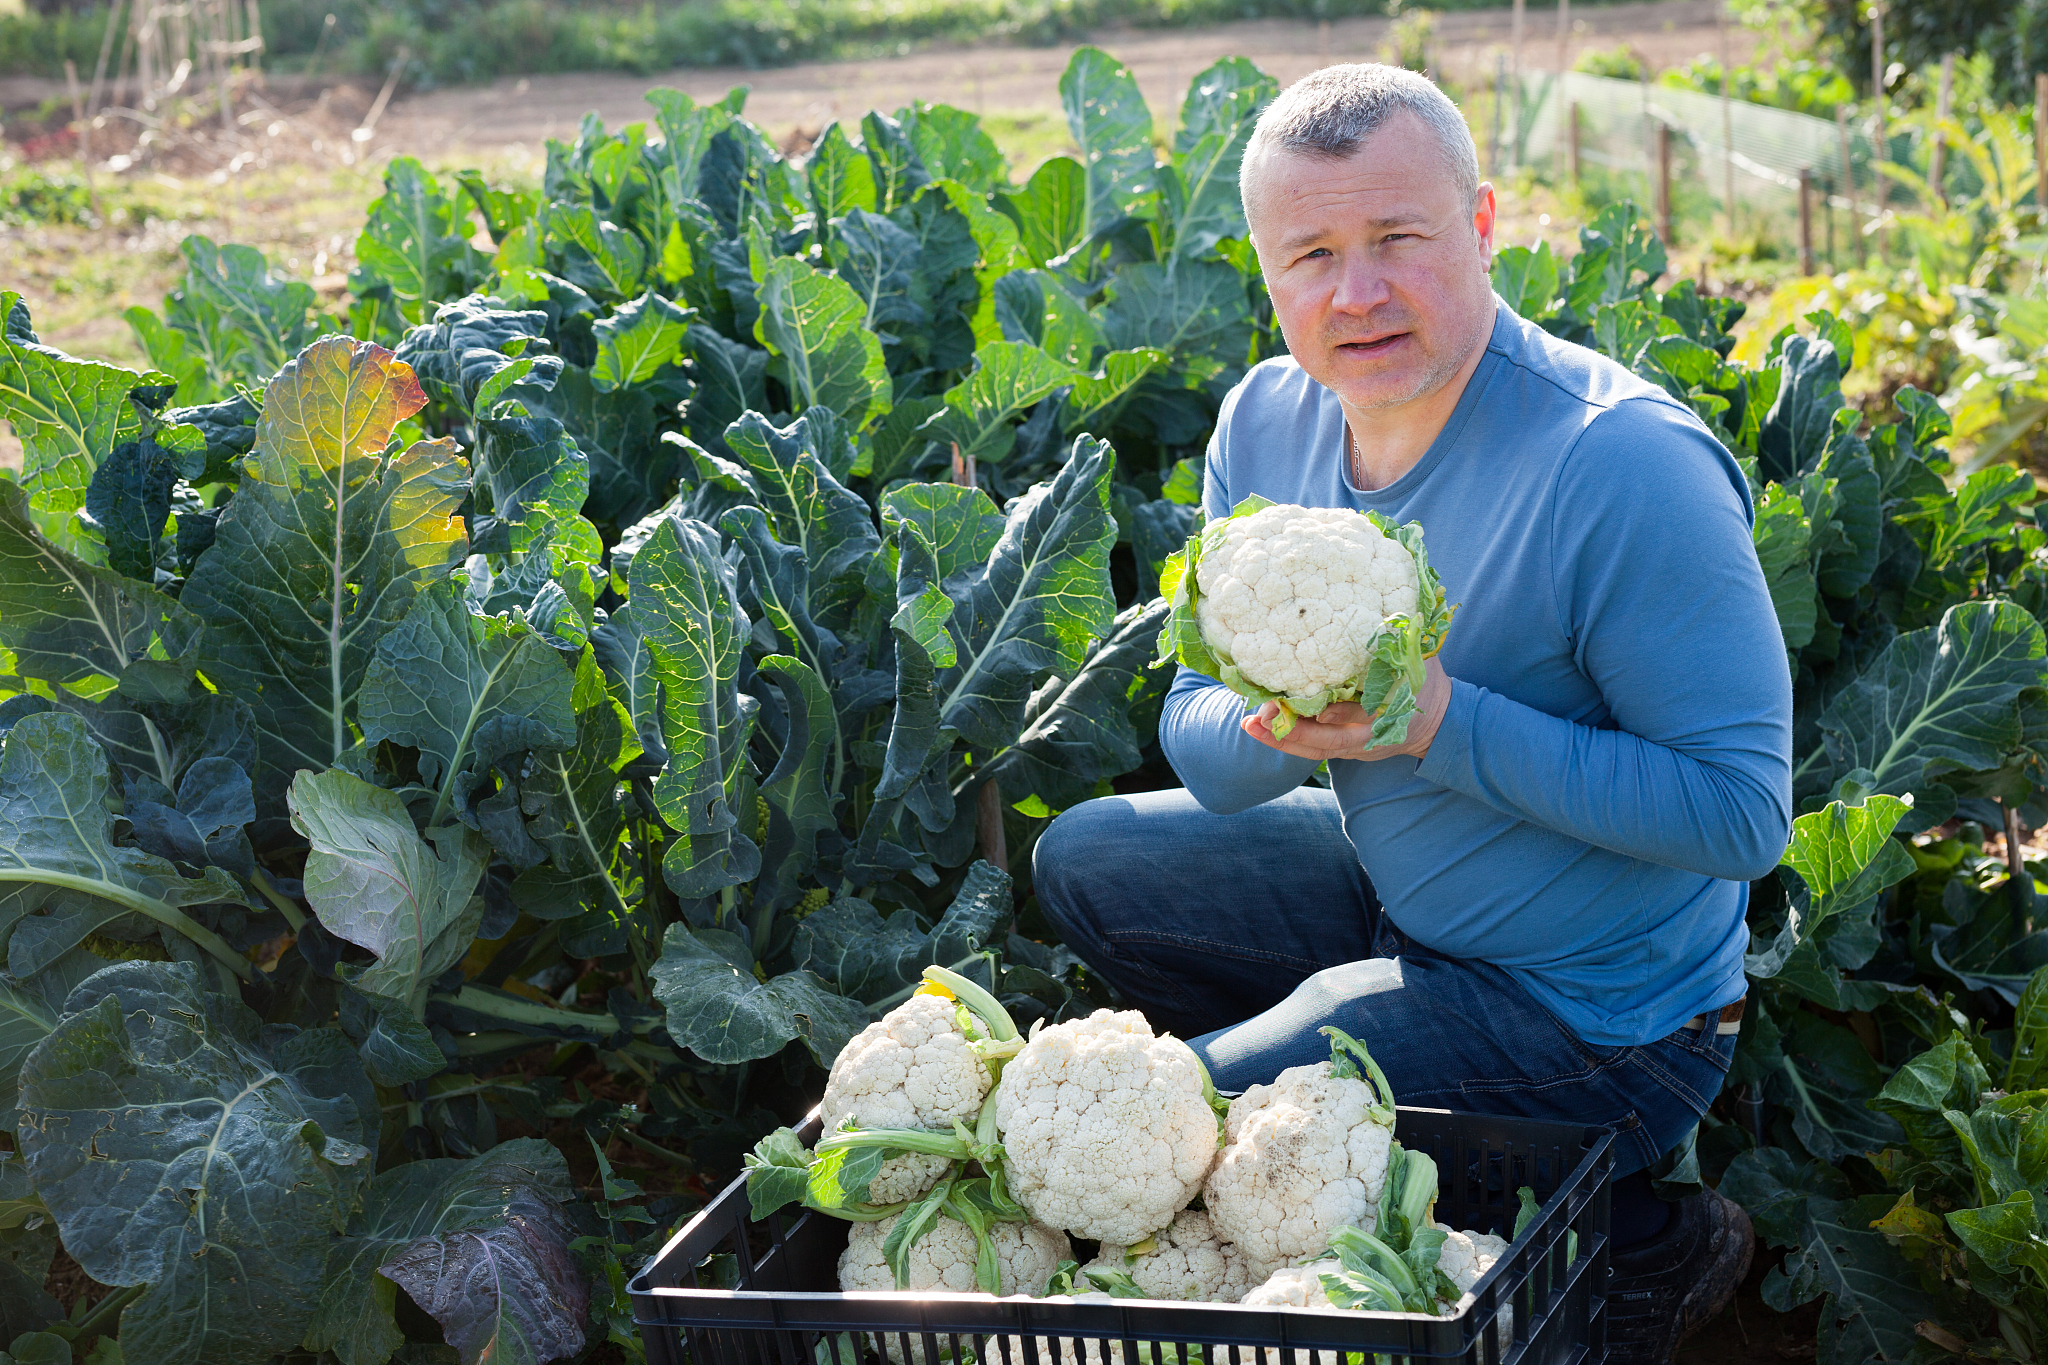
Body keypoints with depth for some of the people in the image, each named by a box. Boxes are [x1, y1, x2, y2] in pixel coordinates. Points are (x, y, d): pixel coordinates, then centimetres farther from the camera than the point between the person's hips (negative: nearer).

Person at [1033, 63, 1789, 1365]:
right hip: (1394, 894, 8)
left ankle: (1636, 1239, -2)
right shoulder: (1269, 421, -4)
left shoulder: (1625, 465, -28)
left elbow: (1744, 812, -26)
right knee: (1088, 856, 15)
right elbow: (1199, 738, 2)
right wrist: (1275, 726, -24)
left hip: (1594, 1008, -8)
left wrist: (1447, 728, -32)